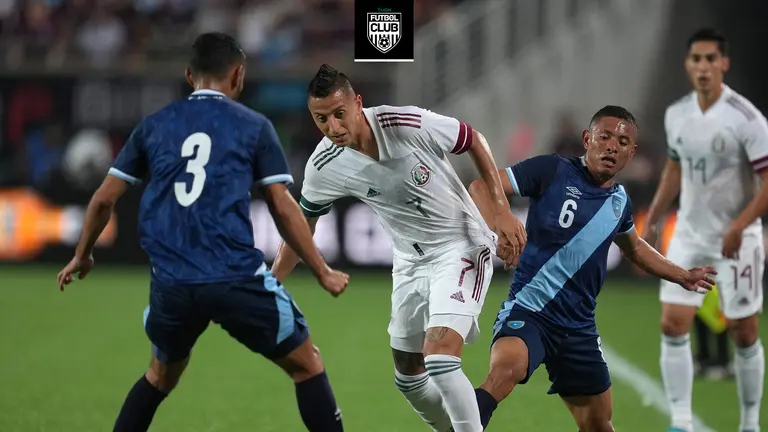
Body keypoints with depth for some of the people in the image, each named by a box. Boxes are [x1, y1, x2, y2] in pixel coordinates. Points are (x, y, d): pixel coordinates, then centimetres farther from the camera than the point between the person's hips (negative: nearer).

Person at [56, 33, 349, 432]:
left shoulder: (154, 126, 13)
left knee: (160, 376, 28)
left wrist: (82, 256, 31)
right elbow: (283, 208, 2)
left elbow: (104, 199, 15)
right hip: (237, 279, -3)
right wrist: (323, 273, 11)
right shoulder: (254, 126, 5)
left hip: (171, 283, 4)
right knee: (307, 365, 12)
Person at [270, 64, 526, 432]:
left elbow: (474, 141, -8)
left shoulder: (409, 124, -25)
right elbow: (302, 226, 5)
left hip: (462, 247, -5)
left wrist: (502, 210, -11)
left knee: (440, 357, -24)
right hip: (410, 261, 5)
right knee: (409, 378, 12)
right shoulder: (324, 167, -13)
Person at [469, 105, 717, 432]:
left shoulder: (620, 202, 11)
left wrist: (683, 277, 36)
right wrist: (497, 228, -29)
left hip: (579, 327, 7)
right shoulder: (553, 171, -8)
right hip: (528, 309, -6)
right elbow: (481, 188, -11)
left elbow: (634, 248, 33)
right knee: (507, 366, -38)